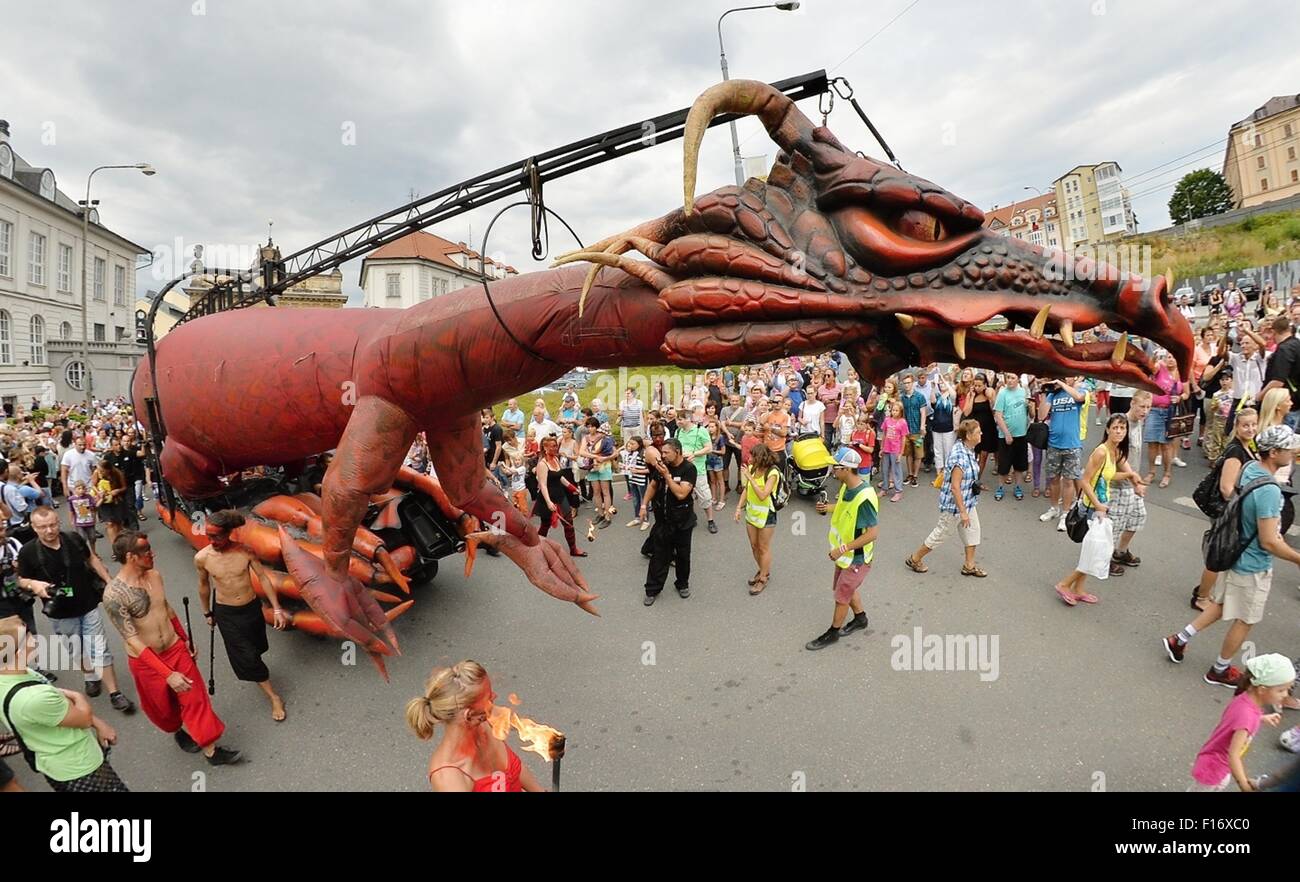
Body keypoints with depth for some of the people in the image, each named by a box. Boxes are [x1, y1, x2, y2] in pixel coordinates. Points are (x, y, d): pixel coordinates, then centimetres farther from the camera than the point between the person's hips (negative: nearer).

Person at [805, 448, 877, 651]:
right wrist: (829, 508, -5)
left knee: (842, 595, 8)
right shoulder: (846, 486, -4)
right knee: (845, 588, 25)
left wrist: (842, 549, -28)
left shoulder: (864, 497, -32)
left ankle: (833, 632, 28)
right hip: (845, 553, 8)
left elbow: (873, 533, -30)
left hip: (857, 557, -8)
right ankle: (860, 618, 48)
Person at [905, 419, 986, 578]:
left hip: (967, 501, 9)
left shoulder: (967, 450, 0)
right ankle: (914, 559, 23)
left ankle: (969, 565, 30)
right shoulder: (960, 457, -30)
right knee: (941, 533, 7)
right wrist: (963, 512, -24)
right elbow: (955, 487, -28)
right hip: (954, 505, -9)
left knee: (973, 530, 15)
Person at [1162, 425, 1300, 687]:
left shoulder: (1249, 468, -5)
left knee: (1221, 605, 24)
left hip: (1235, 554, 7)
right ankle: (1220, 671, 27)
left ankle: (1180, 640, 26)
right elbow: (1268, 543, -27)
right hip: (1253, 567, -7)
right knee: (1244, 621, 12)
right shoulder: (1269, 491, -31)